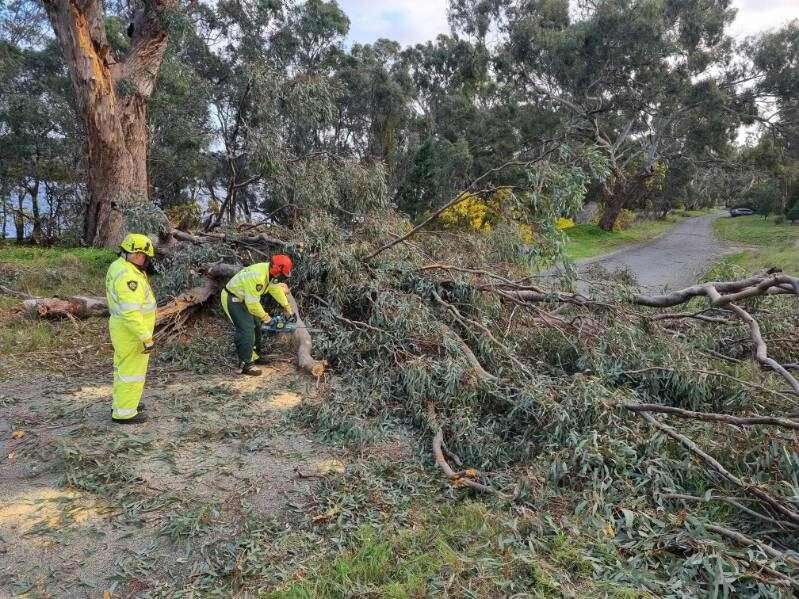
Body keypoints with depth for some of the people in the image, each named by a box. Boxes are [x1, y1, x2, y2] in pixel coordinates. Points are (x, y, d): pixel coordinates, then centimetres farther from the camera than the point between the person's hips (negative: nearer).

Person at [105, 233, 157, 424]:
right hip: (132, 332, -10)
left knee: (124, 367, 22)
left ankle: (120, 403, 35)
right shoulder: (127, 275, -26)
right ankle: (124, 413, 10)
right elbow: (131, 312, -30)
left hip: (122, 327, 10)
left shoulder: (118, 266, 6)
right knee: (132, 371, 1)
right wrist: (146, 337, -28)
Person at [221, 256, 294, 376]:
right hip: (232, 299, -10)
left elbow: (276, 289, 12)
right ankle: (245, 364, -9)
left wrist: (287, 306, 14)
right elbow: (253, 303, -29)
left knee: (256, 325, 16)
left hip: (243, 298, 10)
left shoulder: (270, 271, -6)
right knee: (246, 330, -15)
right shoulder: (257, 277, -34)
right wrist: (265, 317, -14)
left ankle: (254, 356, 28)